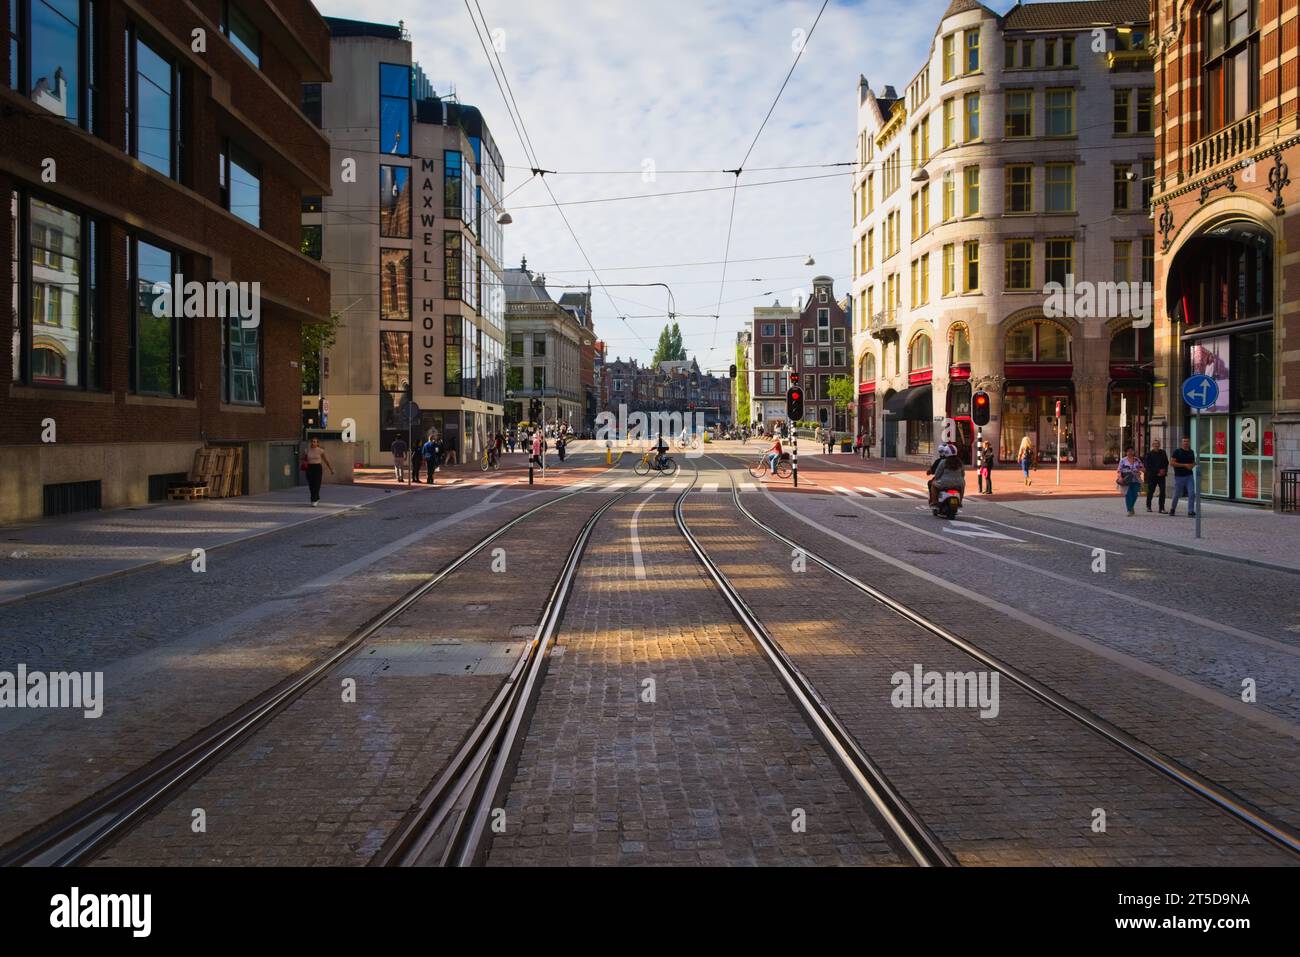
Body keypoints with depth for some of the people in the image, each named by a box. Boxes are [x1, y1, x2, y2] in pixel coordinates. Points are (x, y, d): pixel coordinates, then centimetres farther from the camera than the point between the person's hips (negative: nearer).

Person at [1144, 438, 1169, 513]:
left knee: (1162, 491, -7)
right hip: (1152, 476, -3)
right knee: (1151, 491, 7)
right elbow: (1147, 466, -7)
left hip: (1161, 475, 3)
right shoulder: (1149, 454, -3)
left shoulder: (1163, 453, 10)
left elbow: (1166, 463, 16)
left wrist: (1164, 470, -3)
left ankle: (1162, 508, -7)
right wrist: (1157, 472, -12)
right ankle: (1148, 506, 26)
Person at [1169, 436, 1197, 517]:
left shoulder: (1191, 452, 10)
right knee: (1177, 494, 7)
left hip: (1189, 476, 3)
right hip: (1179, 476, -3)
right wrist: (1185, 465, -16)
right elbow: (1173, 462, -11)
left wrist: (1192, 465, -1)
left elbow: (1193, 462, 23)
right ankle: (1172, 509, 30)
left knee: (1192, 494, -9)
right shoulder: (1177, 451, -5)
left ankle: (1191, 512, -6)